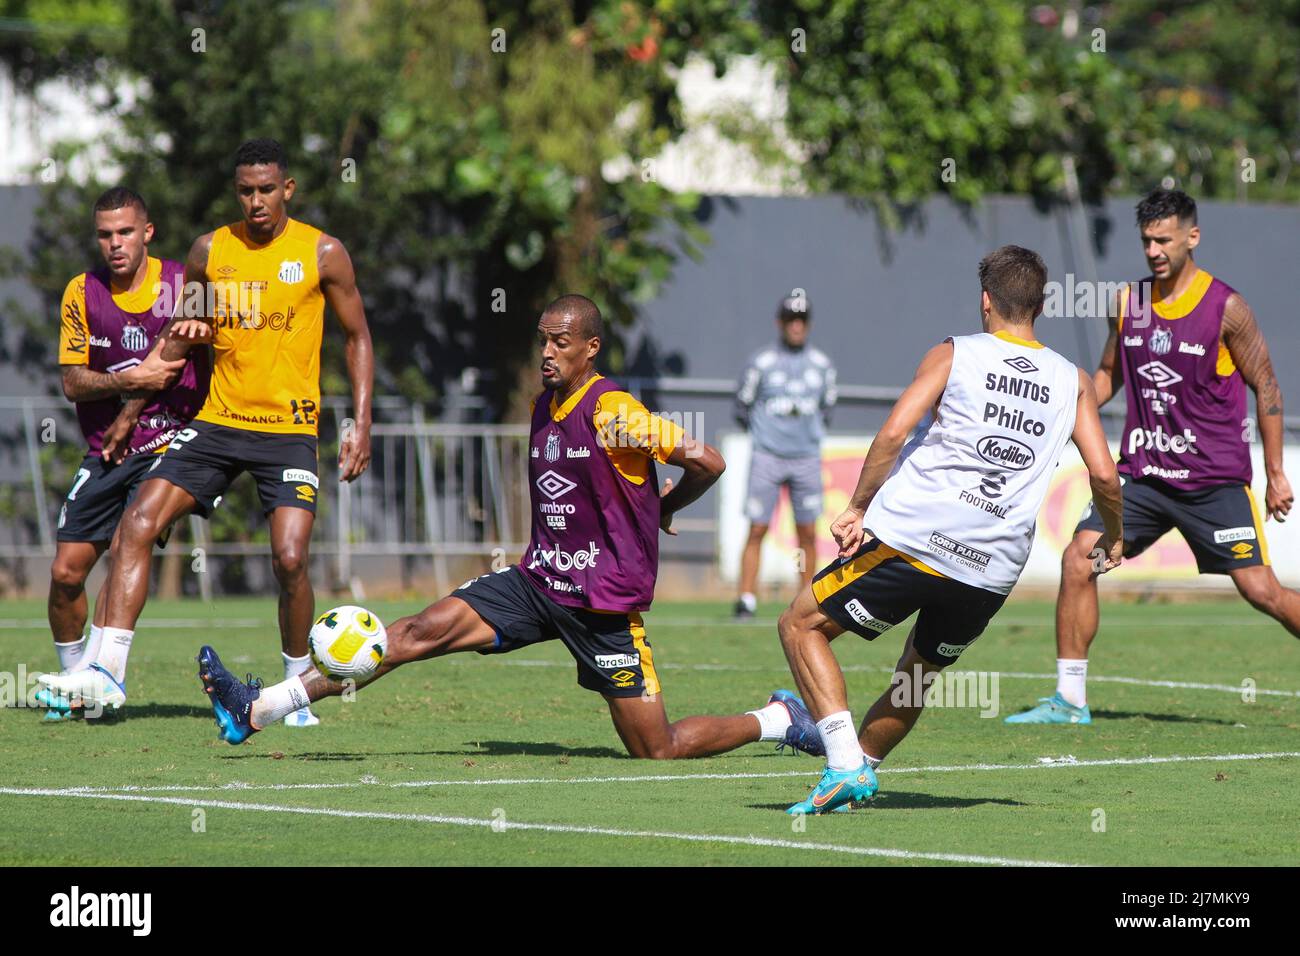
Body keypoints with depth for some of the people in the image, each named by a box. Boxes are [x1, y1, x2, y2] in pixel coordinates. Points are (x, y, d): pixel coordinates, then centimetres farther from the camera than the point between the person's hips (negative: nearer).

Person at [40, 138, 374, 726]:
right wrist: (130, 412, 17)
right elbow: (181, 336, 17)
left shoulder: (322, 254, -2)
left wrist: (361, 425, -3)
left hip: (288, 429, -3)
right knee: (137, 524, -13)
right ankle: (109, 672, -13)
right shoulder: (210, 252, 5)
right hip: (217, 422, 3)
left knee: (289, 557, -16)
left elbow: (358, 339, 6)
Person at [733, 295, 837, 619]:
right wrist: (763, 431, 3)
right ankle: (746, 600, -2)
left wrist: (811, 431, 9)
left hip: (807, 458, 3)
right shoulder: (761, 362, -3)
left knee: (808, 534, 2)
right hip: (768, 457, -2)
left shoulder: (821, 365, 7)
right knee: (757, 531, -5)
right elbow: (743, 407, 6)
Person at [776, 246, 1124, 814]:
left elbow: (893, 432, -8)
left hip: (913, 539, -4)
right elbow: (1103, 474, 6)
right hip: (993, 571, 4)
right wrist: (1114, 539, 23)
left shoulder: (953, 355, 4)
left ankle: (845, 763, -5)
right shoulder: (1073, 382, 12)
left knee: (801, 625, 9)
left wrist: (858, 507, 0)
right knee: (920, 673, 27)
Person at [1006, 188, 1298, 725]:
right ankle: (1069, 699, -2)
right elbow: (1108, 375, 21)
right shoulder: (1129, 303, 5)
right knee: (1078, 558, -10)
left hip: (1215, 479, -4)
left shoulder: (1225, 308, -8)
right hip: (1142, 473, 4)